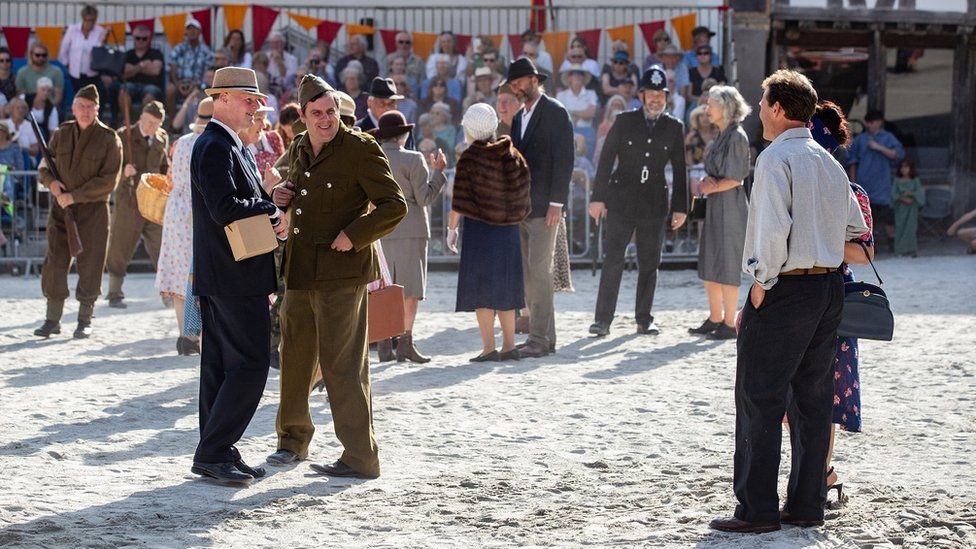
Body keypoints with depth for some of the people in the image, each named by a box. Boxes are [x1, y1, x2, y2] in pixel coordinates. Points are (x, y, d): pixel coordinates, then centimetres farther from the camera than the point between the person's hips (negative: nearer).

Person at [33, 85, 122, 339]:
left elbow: (109, 181, -11)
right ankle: (52, 319, 9)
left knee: (89, 265, 0)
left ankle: (85, 320, 12)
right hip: (60, 207, 3)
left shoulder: (109, 139, -6)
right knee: (55, 263, 1)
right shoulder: (62, 134, 7)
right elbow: (44, 165, 16)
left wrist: (74, 196, -16)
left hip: (93, 210, -3)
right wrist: (50, 181, -8)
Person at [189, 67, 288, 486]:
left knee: (220, 364, 11)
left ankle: (219, 454, 16)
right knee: (251, 363, -9)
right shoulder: (216, 148, -15)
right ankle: (212, 453, -8)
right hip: (235, 277, -11)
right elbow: (225, 208, -25)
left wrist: (270, 216, 3)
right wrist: (272, 212, -12)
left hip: (217, 278, 11)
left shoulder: (223, 145, 19)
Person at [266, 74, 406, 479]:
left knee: (342, 366, -7)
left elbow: (394, 205, -12)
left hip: (341, 270, -7)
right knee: (295, 358, 15)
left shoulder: (359, 149, -10)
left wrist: (352, 236, -17)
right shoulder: (300, 149, 13)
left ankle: (360, 458, -1)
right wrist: (284, 196, 9)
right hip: (300, 271, 7)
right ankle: (293, 440, 32)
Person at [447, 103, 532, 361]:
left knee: (481, 285, 0)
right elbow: (526, 191, 6)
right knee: (505, 285, 13)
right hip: (509, 231, 5)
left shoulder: (469, 158, -11)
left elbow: (459, 201, -11)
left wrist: (452, 228, 0)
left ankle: (489, 348, -3)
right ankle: (509, 345, 14)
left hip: (479, 229, -5)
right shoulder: (512, 154, 3)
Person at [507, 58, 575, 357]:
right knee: (529, 273, 7)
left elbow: (564, 159, -11)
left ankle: (539, 339, -12)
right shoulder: (519, 117, 19)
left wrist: (556, 203, -17)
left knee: (539, 270, -12)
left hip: (543, 206, -8)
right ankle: (545, 337, 11)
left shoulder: (555, 112, -5)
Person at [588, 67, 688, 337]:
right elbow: (606, 160, 1)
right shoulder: (624, 121, 1)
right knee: (612, 261, -5)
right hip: (621, 201, -2)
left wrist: (680, 207, 4)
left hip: (655, 203, 2)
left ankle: (644, 319, 16)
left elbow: (679, 170, 8)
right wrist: (598, 197, -4)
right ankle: (603, 319, -3)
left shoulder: (674, 127, 5)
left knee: (649, 264, 7)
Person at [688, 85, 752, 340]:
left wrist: (710, 187, -4)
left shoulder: (736, 136, -13)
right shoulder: (721, 136, 15)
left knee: (726, 265, -4)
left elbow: (734, 179, -17)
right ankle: (715, 319, 23)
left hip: (730, 204, -9)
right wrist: (707, 181, -3)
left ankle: (730, 324, 2)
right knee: (709, 266, 13)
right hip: (716, 205, 9)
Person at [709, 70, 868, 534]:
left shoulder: (775, 158, -11)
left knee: (759, 400, -3)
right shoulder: (830, 163, 13)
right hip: (829, 287, 8)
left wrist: (761, 283, -14)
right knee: (811, 399, 11)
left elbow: (774, 226, -22)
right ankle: (807, 504, 14)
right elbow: (855, 227, 21)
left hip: (783, 290, -8)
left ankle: (757, 509, -4)